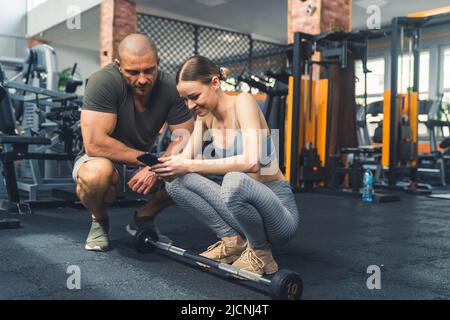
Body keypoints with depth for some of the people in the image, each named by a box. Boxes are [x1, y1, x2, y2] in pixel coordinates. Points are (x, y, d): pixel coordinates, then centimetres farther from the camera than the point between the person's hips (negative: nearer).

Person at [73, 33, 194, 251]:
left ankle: (143, 219, 7)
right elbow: (95, 144, -30)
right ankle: (99, 221, -2)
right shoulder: (103, 82, -25)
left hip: (143, 167, 4)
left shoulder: (169, 87, -12)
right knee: (97, 173, -39)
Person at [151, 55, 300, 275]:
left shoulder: (242, 102, -16)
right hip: (241, 200, 6)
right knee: (176, 181, -10)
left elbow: (252, 162, -31)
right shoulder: (205, 115, 5)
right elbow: (186, 158, -4)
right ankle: (232, 239, 0)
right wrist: (167, 166, -27)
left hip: (278, 210, -6)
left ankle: (261, 253, -11)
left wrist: (190, 165, -31)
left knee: (234, 180, -38)